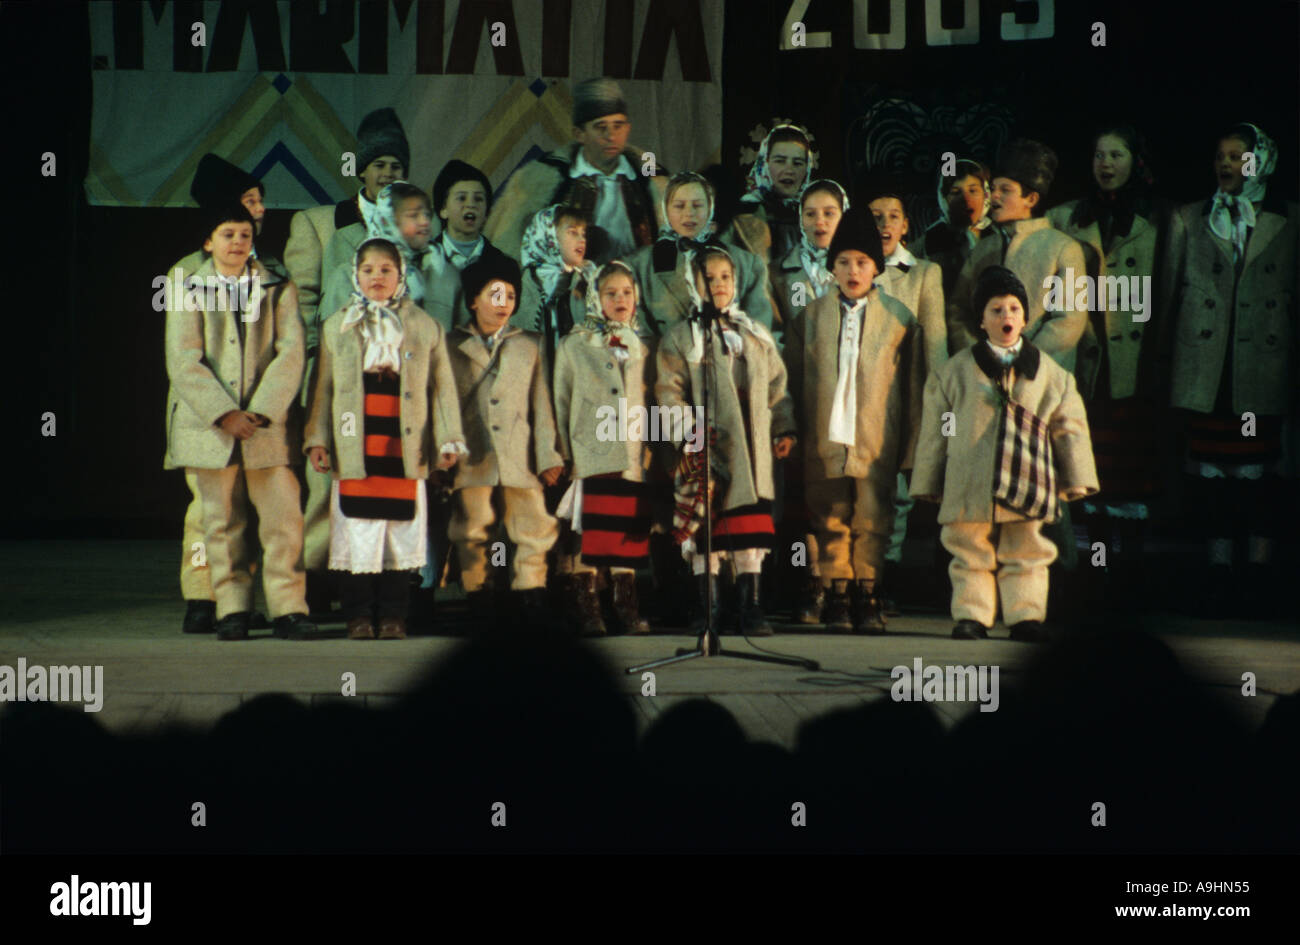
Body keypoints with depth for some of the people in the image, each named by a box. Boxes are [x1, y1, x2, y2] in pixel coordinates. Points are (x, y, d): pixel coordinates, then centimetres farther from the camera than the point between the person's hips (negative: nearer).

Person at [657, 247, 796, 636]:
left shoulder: (757, 335, 17)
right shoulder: (680, 337, 5)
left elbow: (777, 386, 19)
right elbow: (668, 389, -2)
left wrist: (784, 429, 11)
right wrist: (689, 427, -15)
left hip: (750, 446, 2)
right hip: (706, 445, -2)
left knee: (749, 523, -3)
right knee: (705, 524, -1)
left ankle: (751, 605, -1)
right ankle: (709, 604, 7)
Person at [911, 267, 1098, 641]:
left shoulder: (1051, 375, 10)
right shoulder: (955, 372, 7)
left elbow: (1070, 427, 14)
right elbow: (935, 430, 10)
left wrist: (1076, 480, 10)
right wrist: (928, 482, 10)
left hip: (1027, 484, 1)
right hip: (970, 486, -1)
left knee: (1025, 552, 4)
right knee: (972, 551, 2)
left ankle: (1025, 615, 10)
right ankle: (971, 616, 8)